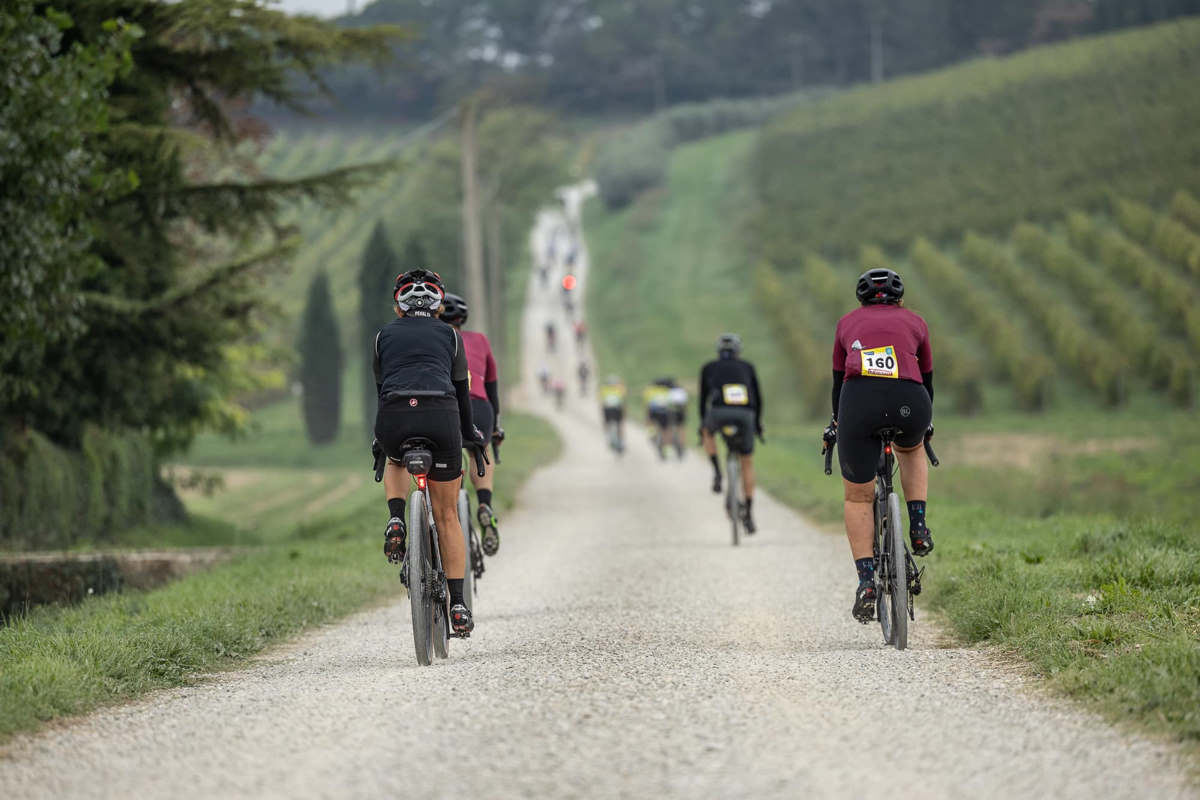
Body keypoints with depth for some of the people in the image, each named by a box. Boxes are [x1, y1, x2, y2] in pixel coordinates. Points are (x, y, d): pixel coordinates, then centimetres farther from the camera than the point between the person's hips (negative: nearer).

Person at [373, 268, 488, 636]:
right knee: (447, 516, 12)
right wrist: (470, 435, 40)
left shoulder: (384, 335, 22)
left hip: (393, 419, 1)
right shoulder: (450, 335, 21)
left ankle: (396, 520, 10)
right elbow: (462, 391, 25)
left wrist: (381, 438, 42)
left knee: (395, 462, 39)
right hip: (441, 417, -1)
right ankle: (458, 605, 5)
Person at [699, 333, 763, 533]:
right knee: (747, 464, 17)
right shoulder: (748, 367, 25)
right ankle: (749, 514, 14)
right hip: (745, 415, 1)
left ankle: (717, 471, 14)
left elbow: (703, 398, 27)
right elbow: (757, 397, 27)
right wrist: (757, 423, 38)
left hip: (719, 412, -1)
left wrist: (702, 425, 39)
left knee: (708, 433, 36)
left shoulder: (708, 368, 23)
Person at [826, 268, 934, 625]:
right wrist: (926, 422, 50)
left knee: (857, 497, 13)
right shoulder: (914, 322, 26)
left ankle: (866, 582, 3)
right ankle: (918, 528, 22)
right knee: (911, 450, 37)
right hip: (908, 404, 1)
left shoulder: (848, 323, 27)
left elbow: (838, 380, 34)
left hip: (859, 402, -1)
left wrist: (836, 423, 48)